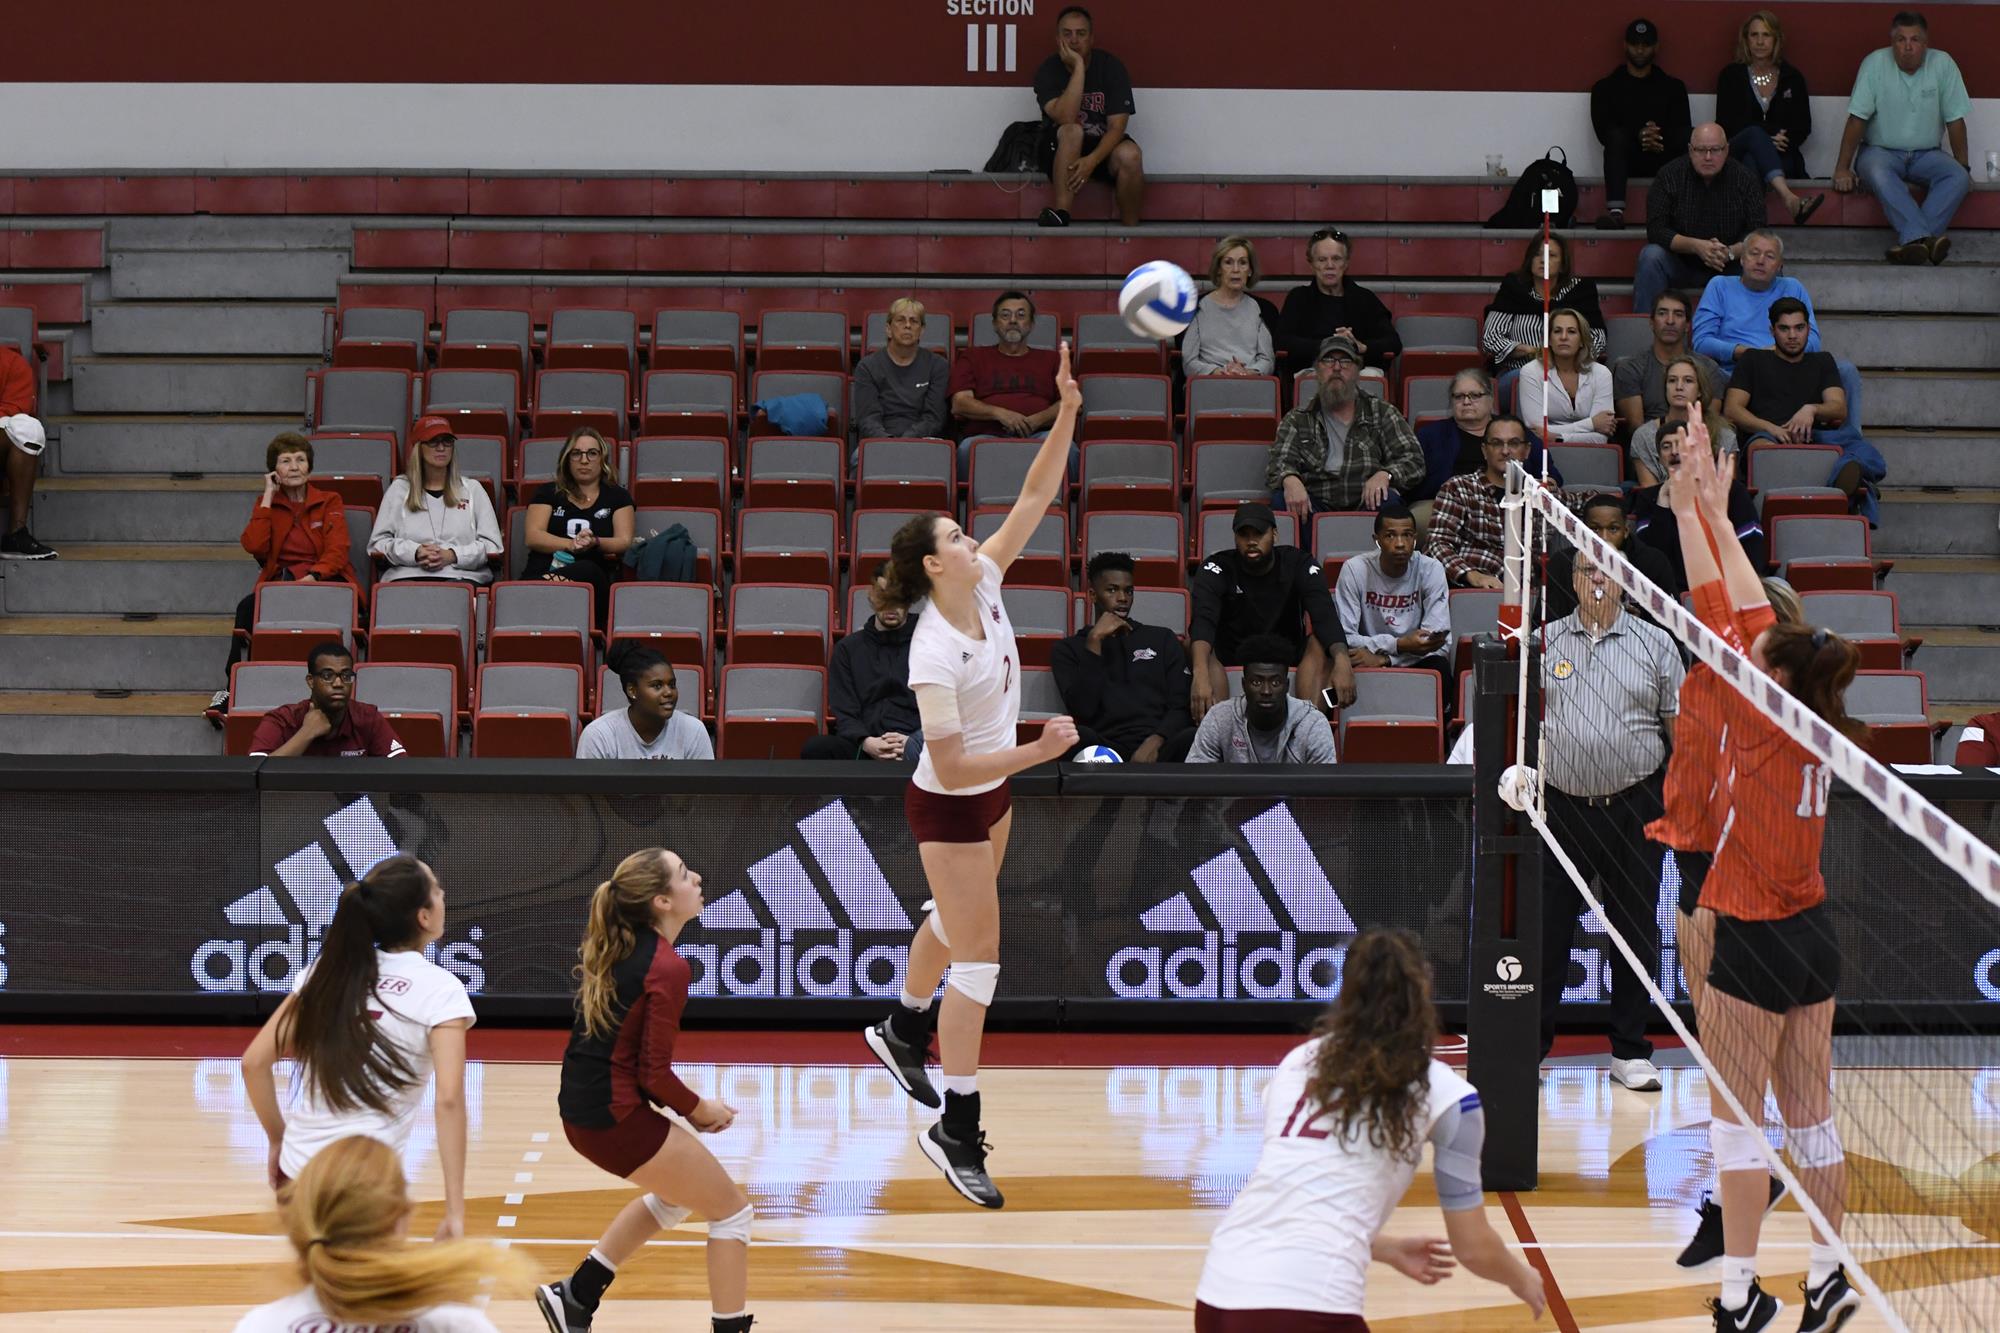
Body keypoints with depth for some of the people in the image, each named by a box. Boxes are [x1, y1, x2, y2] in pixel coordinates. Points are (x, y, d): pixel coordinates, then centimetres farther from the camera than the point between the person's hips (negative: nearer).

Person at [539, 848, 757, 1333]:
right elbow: (655, 1074, -17)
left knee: (680, 1192, 30)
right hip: (617, 1118, -9)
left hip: (580, 1109, 9)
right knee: (732, 1210, 6)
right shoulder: (668, 968, -17)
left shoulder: (613, 947, 8)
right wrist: (699, 1109, 1)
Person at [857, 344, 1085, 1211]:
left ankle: (903, 1032, 51)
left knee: (953, 925, 27)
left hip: (991, 794, 8)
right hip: (949, 810, -8)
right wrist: (1039, 751, -33)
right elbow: (952, 767, -28)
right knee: (978, 959, -7)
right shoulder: (935, 655, -30)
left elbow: (1035, 497, -8)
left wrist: (1068, 412, -19)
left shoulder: (984, 584, -10)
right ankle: (956, 1131, -1)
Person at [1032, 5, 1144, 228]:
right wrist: (1078, 67, -28)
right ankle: (1059, 215, -40)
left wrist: (1092, 160, -31)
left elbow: (1117, 126, -14)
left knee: (1129, 155, -33)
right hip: (1062, 152, -1)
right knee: (1072, 131, -35)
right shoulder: (1048, 71, -9)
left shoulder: (1112, 67, -8)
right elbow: (1065, 119, -26)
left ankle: (1131, 229, -18)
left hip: (1103, 149, 1)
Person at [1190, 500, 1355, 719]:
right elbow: (1203, 618, -32)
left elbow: (1324, 614, -25)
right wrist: (1200, 674, -52)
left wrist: (1342, 661, -47)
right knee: (1195, 643, -30)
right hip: (1230, 656, -1)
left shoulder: (1298, 564, -8)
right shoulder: (1217, 567, -12)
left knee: (1321, 643, -28)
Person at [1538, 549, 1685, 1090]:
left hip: (1634, 807, 0)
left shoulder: (1656, 644, 5)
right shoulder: (1544, 642, 7)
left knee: (1636, 932, 4)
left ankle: (1630, 1052, 13)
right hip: (1560, 806, 0)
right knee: (1546, 929, 0)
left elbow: (1680, 728, 7)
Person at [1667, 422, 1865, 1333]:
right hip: (1812, 938, 8)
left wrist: (1692, 512, -10)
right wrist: (1718, 513, 13)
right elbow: (1750, 614, 10)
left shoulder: (1762, 727, -15)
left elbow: (1719, 617, -15)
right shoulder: (1817, 735, 3)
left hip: (1755, 943, -8)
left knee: (1736, 1115, -2)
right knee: (1810, 1112, 11)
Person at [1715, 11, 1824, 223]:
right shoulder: (1731, 75, 11)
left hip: (1781, 156, 2)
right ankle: (1790, 200, -64)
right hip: (1736, 155, -2)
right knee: (1754, 133, -38)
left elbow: (1803, 126, 10)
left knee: (1752, 163, -35)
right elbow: (1725, 124, 2)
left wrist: (1785, 140, -11)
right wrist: (1766, 138, -11)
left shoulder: (1792, 78, 15)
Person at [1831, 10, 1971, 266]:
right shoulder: (1875, 63, -9)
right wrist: (1842, 168, -11)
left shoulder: (1943, 65, -4)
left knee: (1959, 178, -27)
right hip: (1881, 151, -2)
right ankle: (1924, 238, -49)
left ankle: (1913, 239, -41)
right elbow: (1857, 120, -8)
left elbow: (1955, 120, 1)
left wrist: (1963, 166, -3)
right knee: (1878, 174, -36)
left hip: (1926, 155, 2)